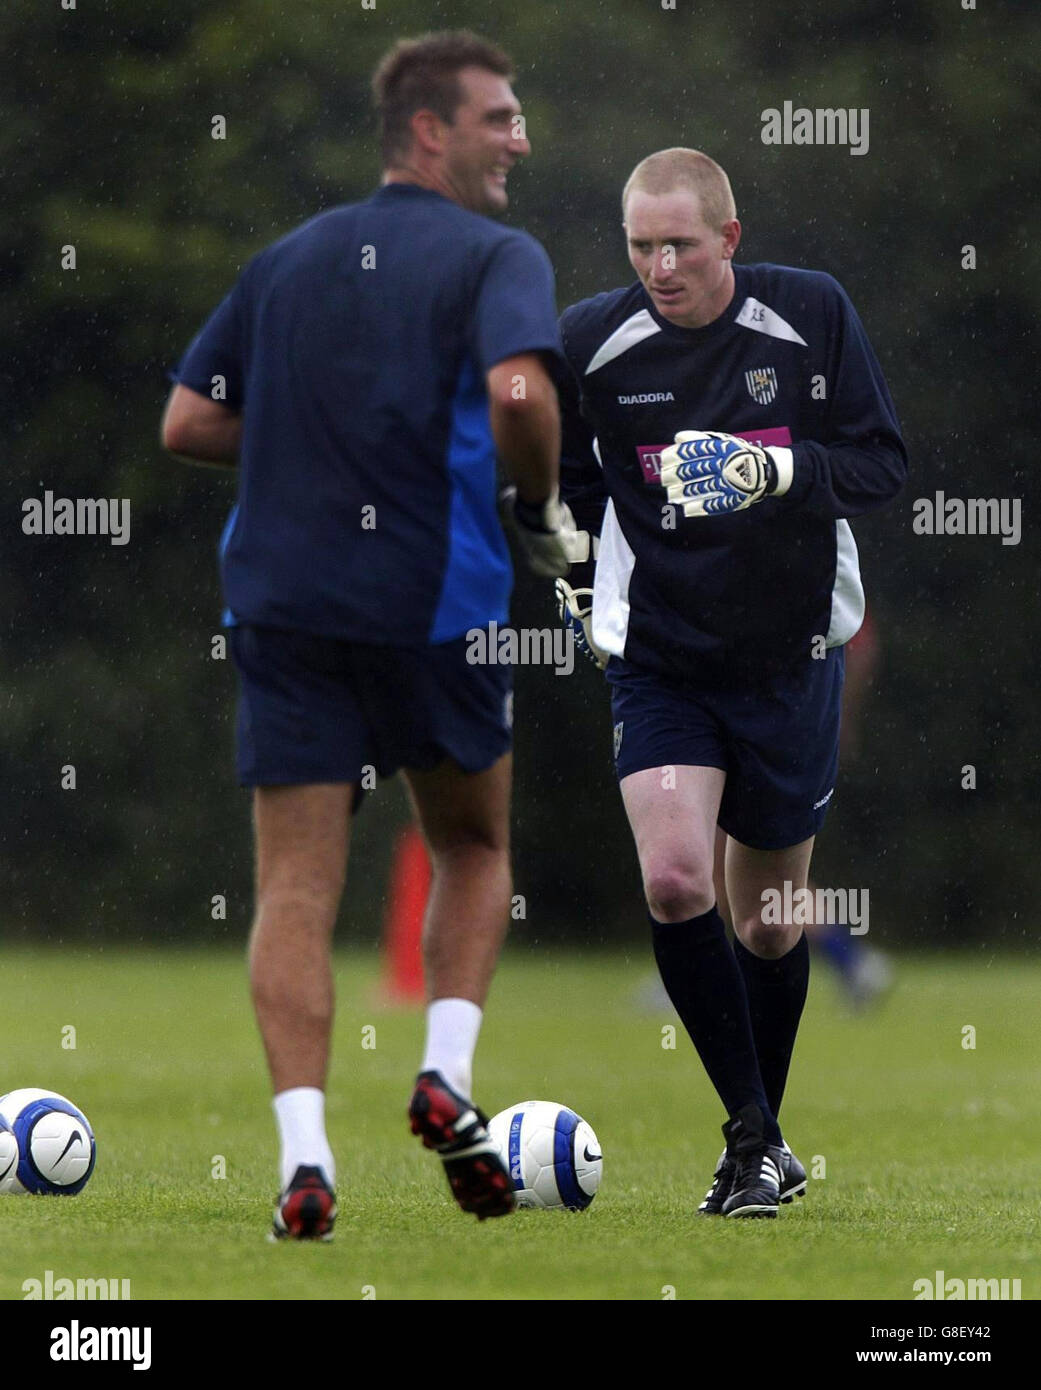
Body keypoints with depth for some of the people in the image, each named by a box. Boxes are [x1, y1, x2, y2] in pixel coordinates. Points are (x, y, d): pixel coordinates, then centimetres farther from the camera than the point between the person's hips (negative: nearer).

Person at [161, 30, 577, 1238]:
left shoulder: (287, 258, 13)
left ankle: (304, 1155, -13)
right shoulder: (496, 258, -4)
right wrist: (543, 509, -6)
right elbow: (519, 392, -23)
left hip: (281, 598, 3)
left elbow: (188, 423, 11)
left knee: (296, 888, 1)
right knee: (474, 849, 20)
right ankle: (445, 1078, 1)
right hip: (432, 598, -3)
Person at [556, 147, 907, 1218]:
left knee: (769, 915, 10)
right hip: (657, 660, 0)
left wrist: (776, 470, -21)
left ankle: (761, 1134, 30)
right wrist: (576, 586, 5)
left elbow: (884, 466, -5)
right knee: (674, 882, -21)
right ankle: (755, 1139, -10)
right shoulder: (589, 339, -5)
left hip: (790, 657, 0)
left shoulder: (810, 315, -8)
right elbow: (564, 480, 12)